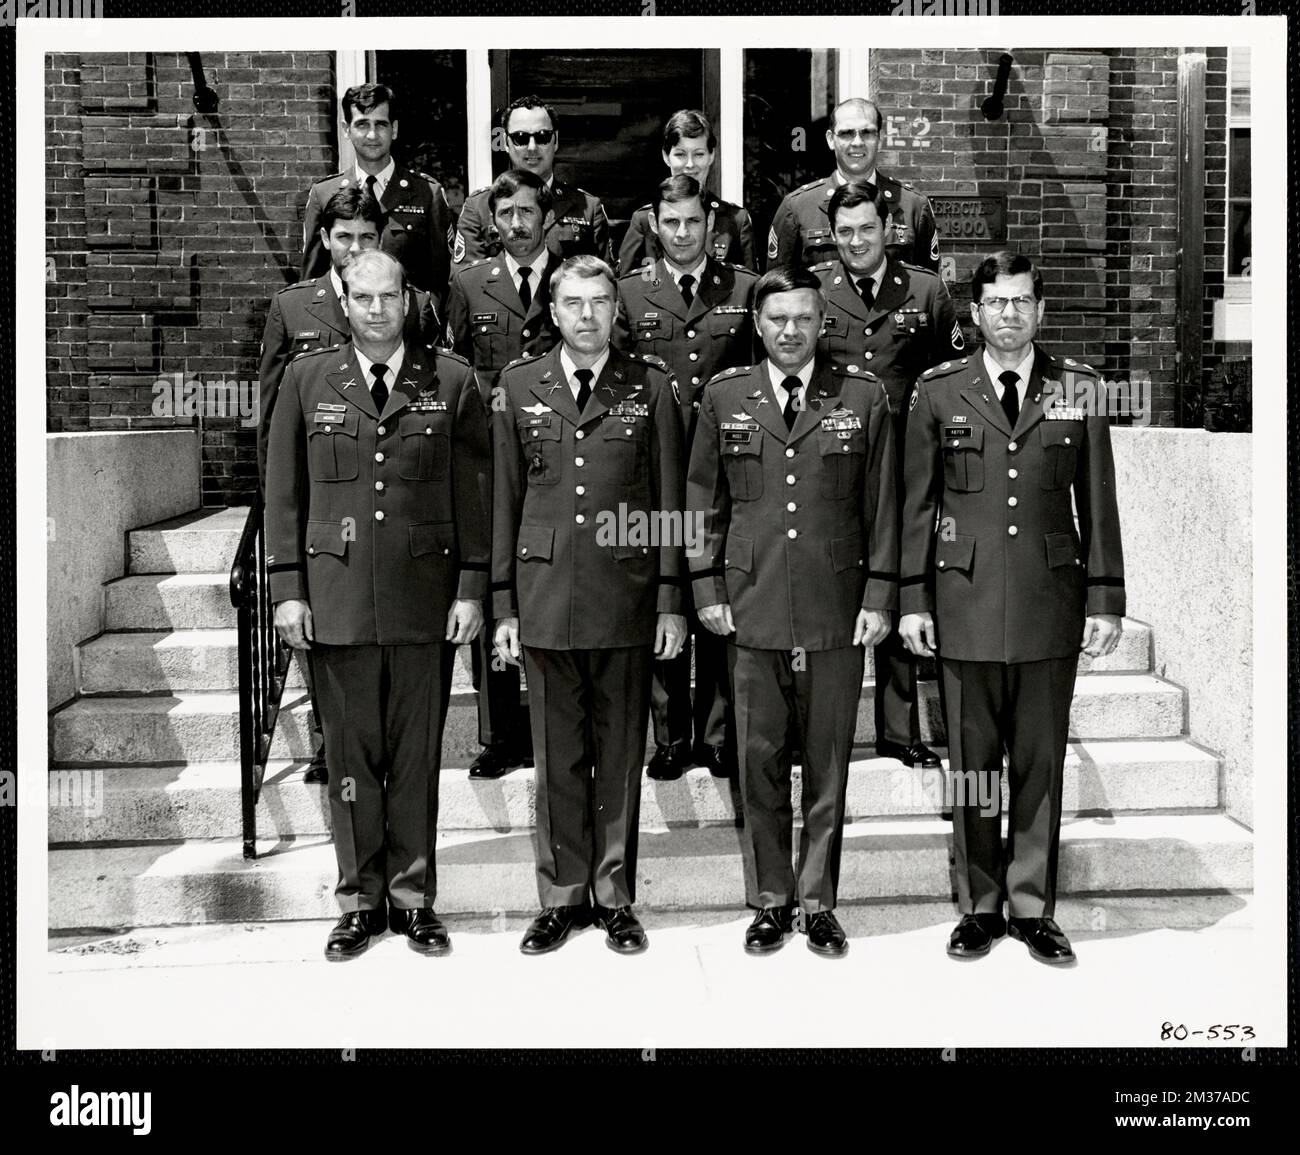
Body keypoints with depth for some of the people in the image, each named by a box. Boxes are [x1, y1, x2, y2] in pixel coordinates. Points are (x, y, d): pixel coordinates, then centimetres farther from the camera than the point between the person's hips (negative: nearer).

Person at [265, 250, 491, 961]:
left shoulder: (451, 380, 5)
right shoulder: (307, 379, 8)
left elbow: (474, 491, 5)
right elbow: (283, 492, 8)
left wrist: (471, 588, 0)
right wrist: (287, 589, 2)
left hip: (425, 599, 0)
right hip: (336, 599, 1)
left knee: (417, 755, 6)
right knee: (349, 754, 6)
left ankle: (413, 897, 19)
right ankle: (359, 901, 18)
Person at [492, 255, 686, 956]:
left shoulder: (651, 387, 4)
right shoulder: (519, 386, 7)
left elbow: (667, 501, 4)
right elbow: (505, 501, 7)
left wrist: (671, 600, -1)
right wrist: (504, 603, 3)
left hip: (626, 601, -1)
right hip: (545, 597, 1)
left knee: (620, 754, 7)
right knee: (557, 756, 7)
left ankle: (614, 897, 19)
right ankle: (562, 896, 19)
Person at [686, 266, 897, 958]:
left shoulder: (863, 396, 4)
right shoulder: (723, 398, 6)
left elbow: (882, 505, 4)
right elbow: (704, 502, 10)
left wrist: (878, 595, -1)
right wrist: (707, 587, 3)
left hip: (837, 613, 0)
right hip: (751, 612, 1)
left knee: (828, 767, 7)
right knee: (760, 765, 6)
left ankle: (818, 902, 20)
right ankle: (770, 902, 20)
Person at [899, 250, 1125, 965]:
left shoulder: (1079, 388, 8)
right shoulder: (938, 390, 5)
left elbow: (1097, 503, 8)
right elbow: (918, 503, 6)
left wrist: (1104, 599, 3)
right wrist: (913, 599, 1)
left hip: (1051, 601, 1)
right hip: (965, 602, -1)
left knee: (1041, 761, 7)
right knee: (972, 761, 5)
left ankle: (1033, 907, 19)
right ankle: (979, 907, 18)